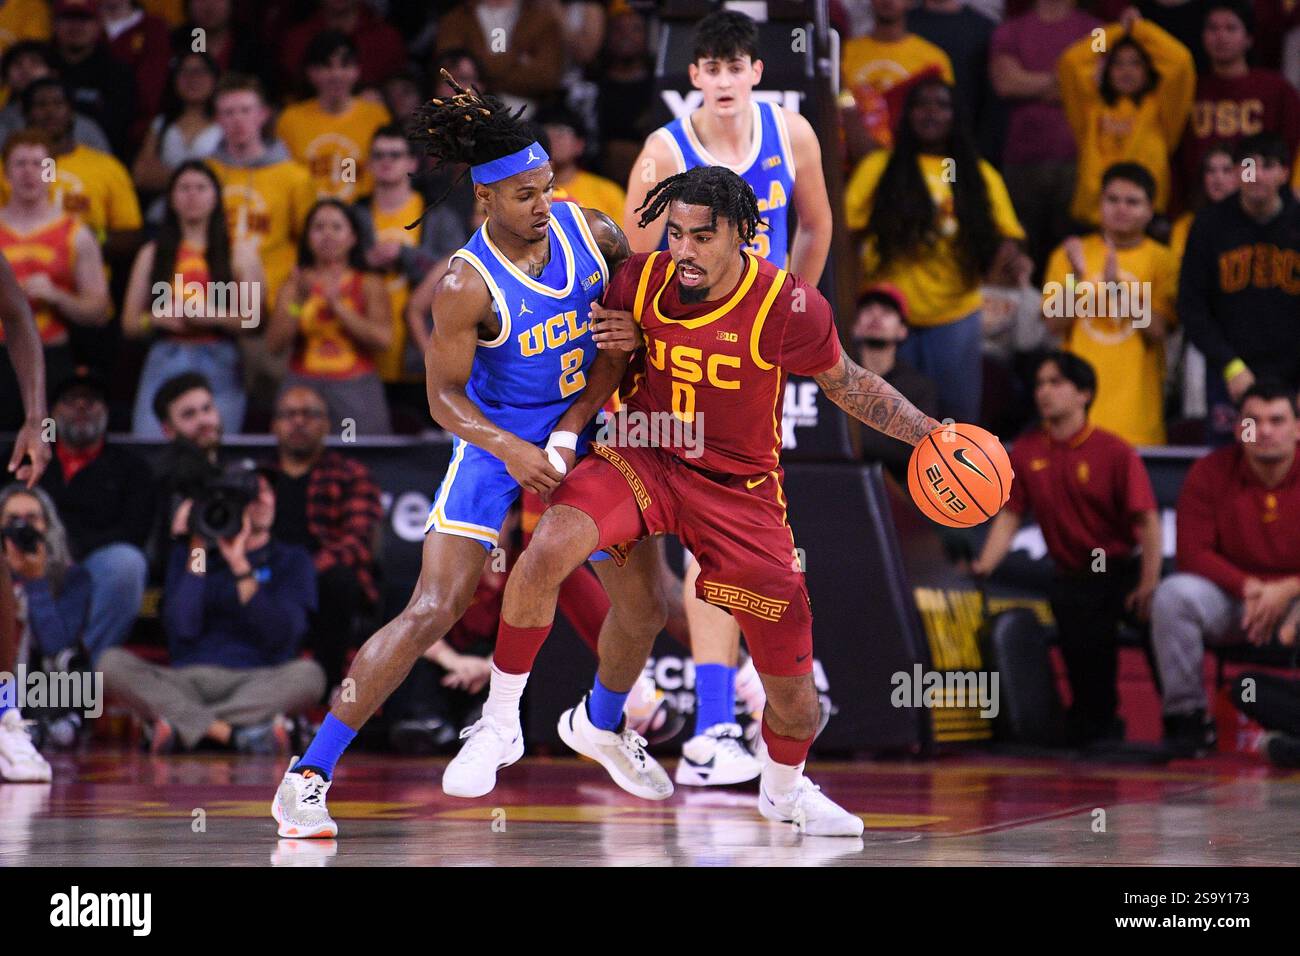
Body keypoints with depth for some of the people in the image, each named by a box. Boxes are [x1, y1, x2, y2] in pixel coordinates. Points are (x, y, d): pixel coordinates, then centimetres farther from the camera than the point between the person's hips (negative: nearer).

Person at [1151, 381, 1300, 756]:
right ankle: (1188, 719, -18)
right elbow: (1192, 552, -8)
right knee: (1173, 594, -27)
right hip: (1229, 602, 2)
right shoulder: (1210, 473, -3)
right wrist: (1247, 587, -20)